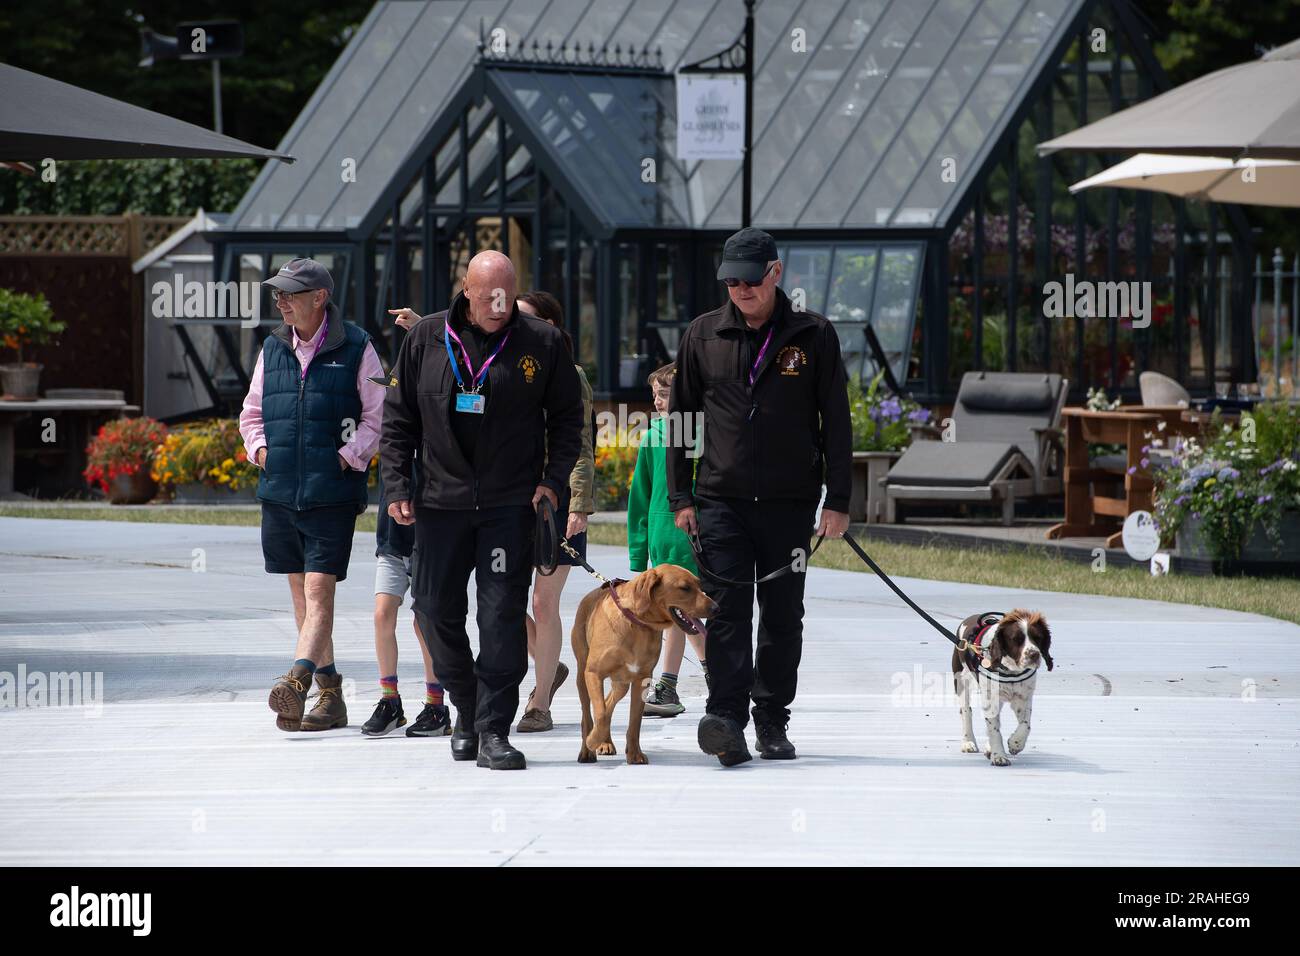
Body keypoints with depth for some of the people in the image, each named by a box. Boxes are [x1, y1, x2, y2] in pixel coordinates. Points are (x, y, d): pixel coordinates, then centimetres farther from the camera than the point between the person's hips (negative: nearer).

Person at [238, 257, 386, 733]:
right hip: (280, 492, 6)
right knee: (301, 594, 8)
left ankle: (295, 683, -27)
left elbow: (380, 415, -1)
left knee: (319, 591, -14)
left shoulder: (355, 349, -2)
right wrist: (259, 448, 4)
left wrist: (349, 456, -11)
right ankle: (329, 692, 15)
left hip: (332, 492, -6)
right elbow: (251, 413, 22)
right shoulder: (273, 349, 12)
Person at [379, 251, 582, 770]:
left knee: (503, 614, -7)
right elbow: (397, 417, 10)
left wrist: (553, 478, -2)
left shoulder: (542, 343, 1)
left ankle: (493, 729, -4)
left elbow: (567, 416, 9)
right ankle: (467, 707, 26)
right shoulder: (426, 338, 4)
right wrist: (396, 484, 3)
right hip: (441, 502, 2)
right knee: (436, 609, 5)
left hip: (511, 503, -2)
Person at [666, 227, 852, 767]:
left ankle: (772, 722, 15)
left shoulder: (813, 336, 2)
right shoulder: (704, 335, 6)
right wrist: (680, 497, 5)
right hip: (721, 500, 0)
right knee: (727, 609, -12)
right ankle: (726, 718, -20)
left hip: (790, 501, 0)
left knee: (783, 616, 6)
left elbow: (836, 423, 4)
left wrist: (838, 501, -1)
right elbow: (680, 419, 11)